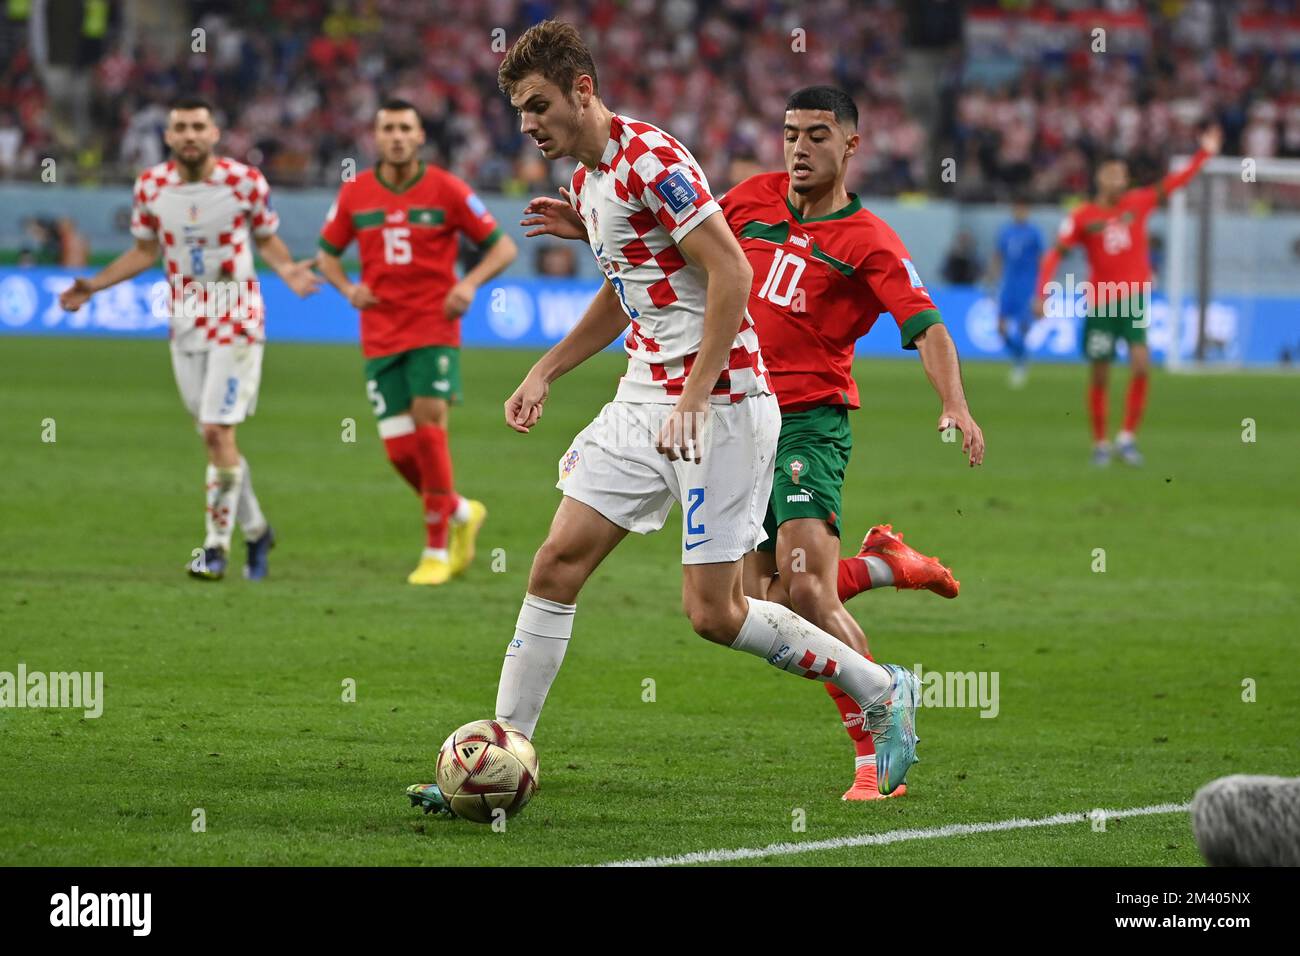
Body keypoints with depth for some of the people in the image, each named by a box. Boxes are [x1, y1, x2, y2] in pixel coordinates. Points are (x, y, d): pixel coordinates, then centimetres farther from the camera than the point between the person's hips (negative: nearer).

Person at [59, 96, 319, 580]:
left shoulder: (246, 181, -9)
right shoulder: (151, 186, 0)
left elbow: (267, 241, 3)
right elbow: (144, 251, 12)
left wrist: (287, 269, -17)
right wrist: (94, 285, 4)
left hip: (237, 323, -4)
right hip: (185, 327, 4)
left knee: (218, 433, -12)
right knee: (215, 438, 8)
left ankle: (217, 546, -4)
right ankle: (255, 530, 28)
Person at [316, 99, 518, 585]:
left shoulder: (446, 190, -3)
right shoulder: (355, 194, 5)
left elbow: (503, 246, 2)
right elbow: (327, 253, 17)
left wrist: (470, 282, -15)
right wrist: (348, 288, -3)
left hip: (434, 330, -3)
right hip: (380, 336, 3)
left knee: (429, 428, -16)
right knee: (399, 449, -3)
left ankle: (438, 549, -6)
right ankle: (462, 512, 25)